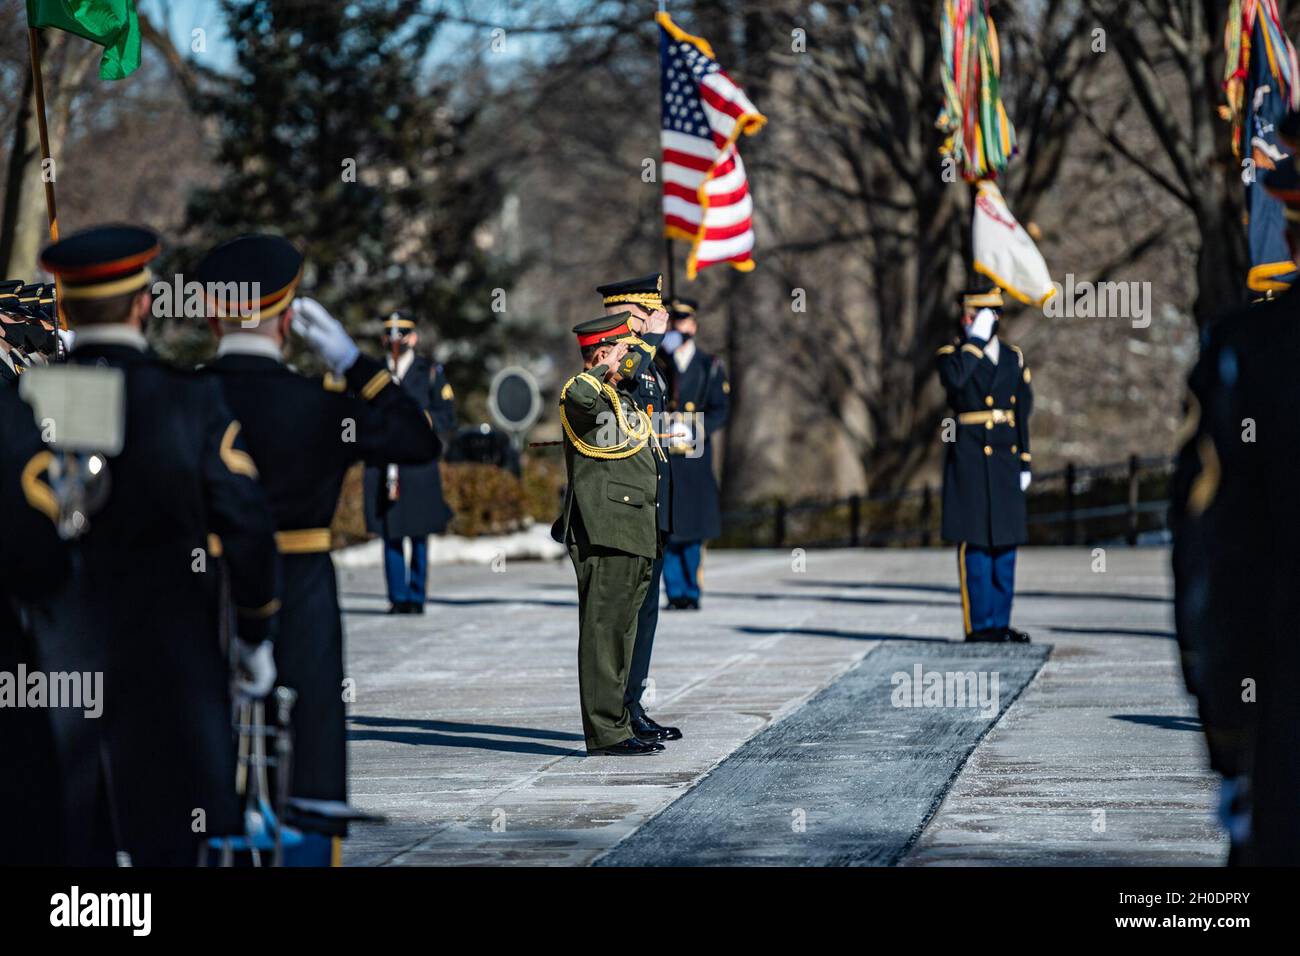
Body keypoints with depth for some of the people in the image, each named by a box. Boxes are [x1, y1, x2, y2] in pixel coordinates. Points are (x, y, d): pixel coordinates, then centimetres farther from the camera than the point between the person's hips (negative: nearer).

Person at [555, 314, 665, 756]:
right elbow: (579, 397, -39)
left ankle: (617, 726, 21)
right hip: (605, 536, -10)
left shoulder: (623, 399, 21)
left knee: (620, 632, 14)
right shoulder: (587, 396, -11)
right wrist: (603, 370, -19)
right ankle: (605, 732, -9)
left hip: (630, 539, 10)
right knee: (604, 631, -9)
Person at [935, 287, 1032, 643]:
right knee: (975, 543, -5)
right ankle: (979, 624, -1)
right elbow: (954, 379, -26)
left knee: (1005, 544, 6)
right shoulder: (953, 354, -1)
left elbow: (1023, 413, 15)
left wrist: (1024, 463, 10)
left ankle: (1000, 623, 12)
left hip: (1006, 462, 5)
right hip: (969, 461, -5)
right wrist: (976, 341, -18)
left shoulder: (1013, 359, 12)